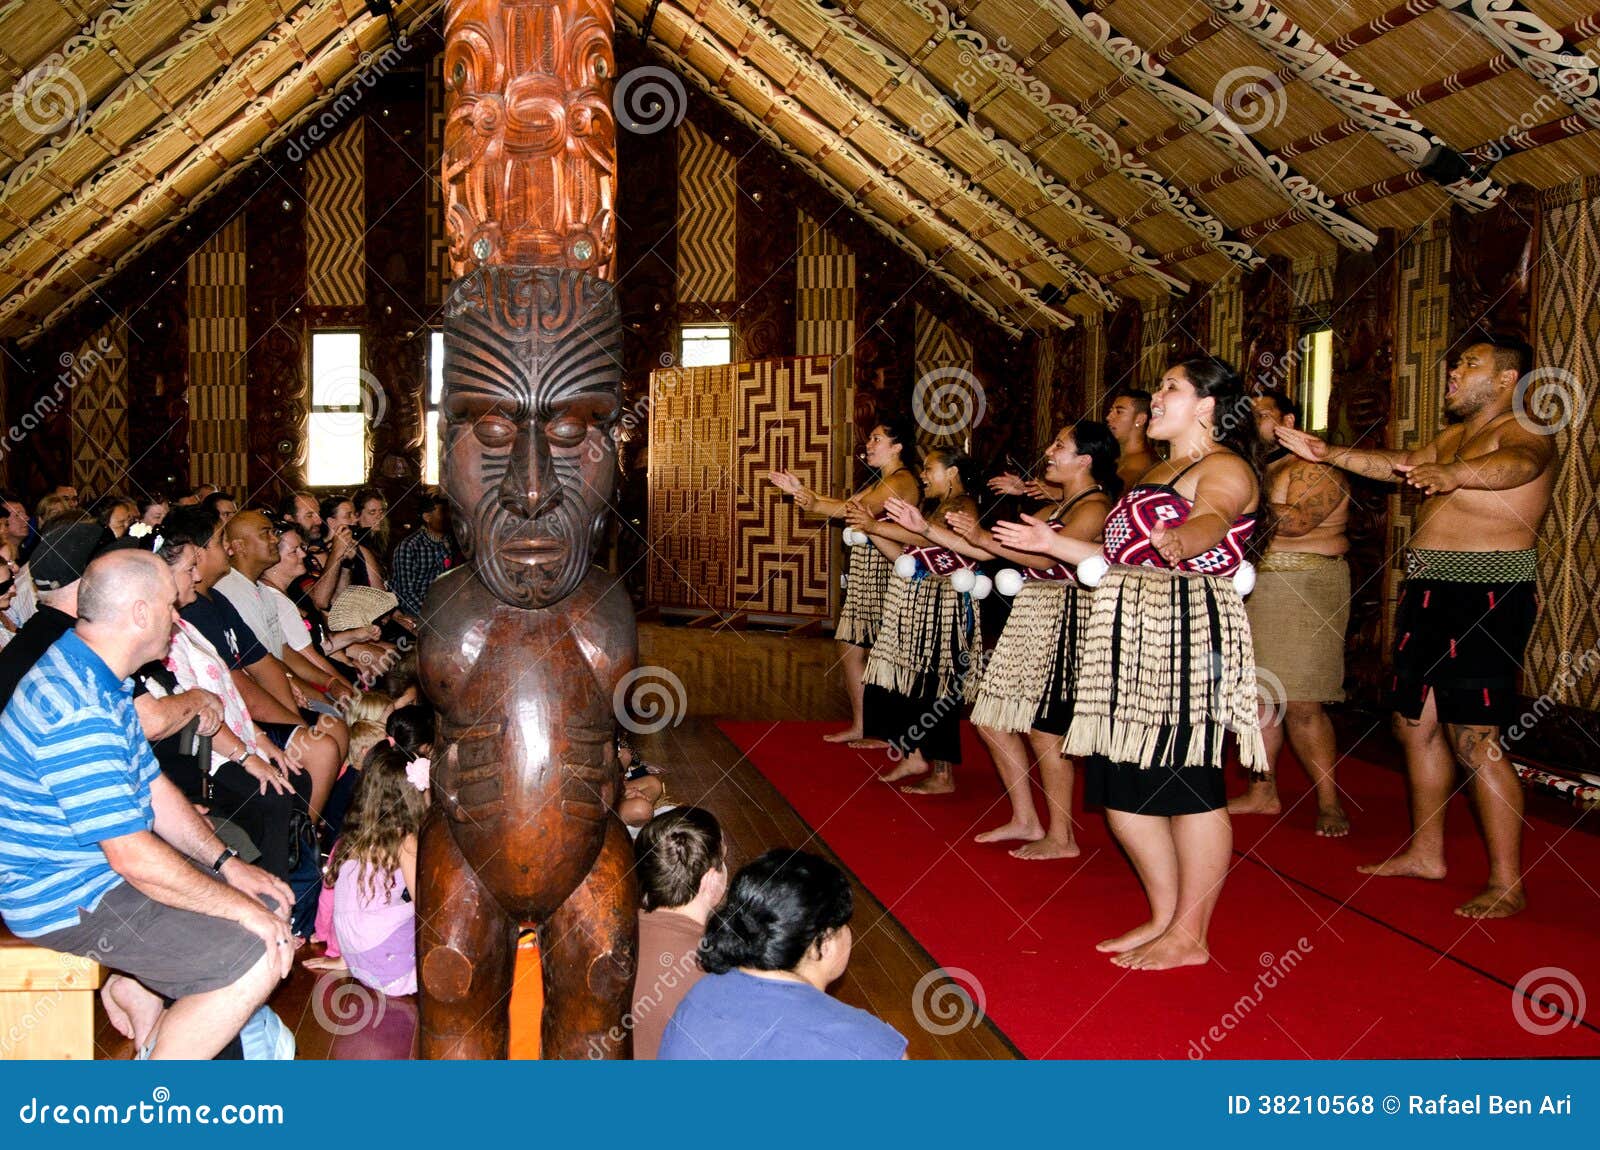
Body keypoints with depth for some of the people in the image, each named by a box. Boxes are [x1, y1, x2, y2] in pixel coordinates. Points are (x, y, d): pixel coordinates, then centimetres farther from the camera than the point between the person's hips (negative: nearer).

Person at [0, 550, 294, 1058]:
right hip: (67, 901, -10)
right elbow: (133, 856, -28)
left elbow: (153, 788, 12)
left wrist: (227, 864, 3)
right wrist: (240, 908, -19)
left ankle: (136, 988, 18)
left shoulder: (89, 674, 7)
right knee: (256, 961, -20)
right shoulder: (75, 712, -28)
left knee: (270, 907, 10)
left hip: (100, 865, 10)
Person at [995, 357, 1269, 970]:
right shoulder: (1157, 472, 24)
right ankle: (1164, 918, 23)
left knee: (1187, 784, -4)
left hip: (1189, 637, -9)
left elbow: (1209, 520, -28)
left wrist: (1180, 539, -50)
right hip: (1131, 640, 10)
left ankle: (1188, 937, 7)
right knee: (1124, 784, 9)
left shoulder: (1223, 468, -5)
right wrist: (1054, 543, 21)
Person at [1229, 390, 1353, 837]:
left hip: (1303, 588, -8)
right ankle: (1263, 791, 19)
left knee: (1299, 702, -9)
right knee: (1257, 692, 9)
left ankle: (1330, 804, 0)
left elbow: (1297, 521, -22)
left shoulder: (1315, 467, -6)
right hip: (1250, 590, 8)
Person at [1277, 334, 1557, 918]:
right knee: (1415, 723, 14)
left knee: (1474, 740, -10)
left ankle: (1507, 884, 0)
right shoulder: (1455, 435, 19)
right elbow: (1400, 466, 33)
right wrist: (1327, 453, 28)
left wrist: (1450, 474, -53)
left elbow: (1518, 464, -32)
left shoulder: (1523, 430, -9)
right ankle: (1425, 852, 28)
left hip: (1485, 596, -9)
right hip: (1430, 591, 10)